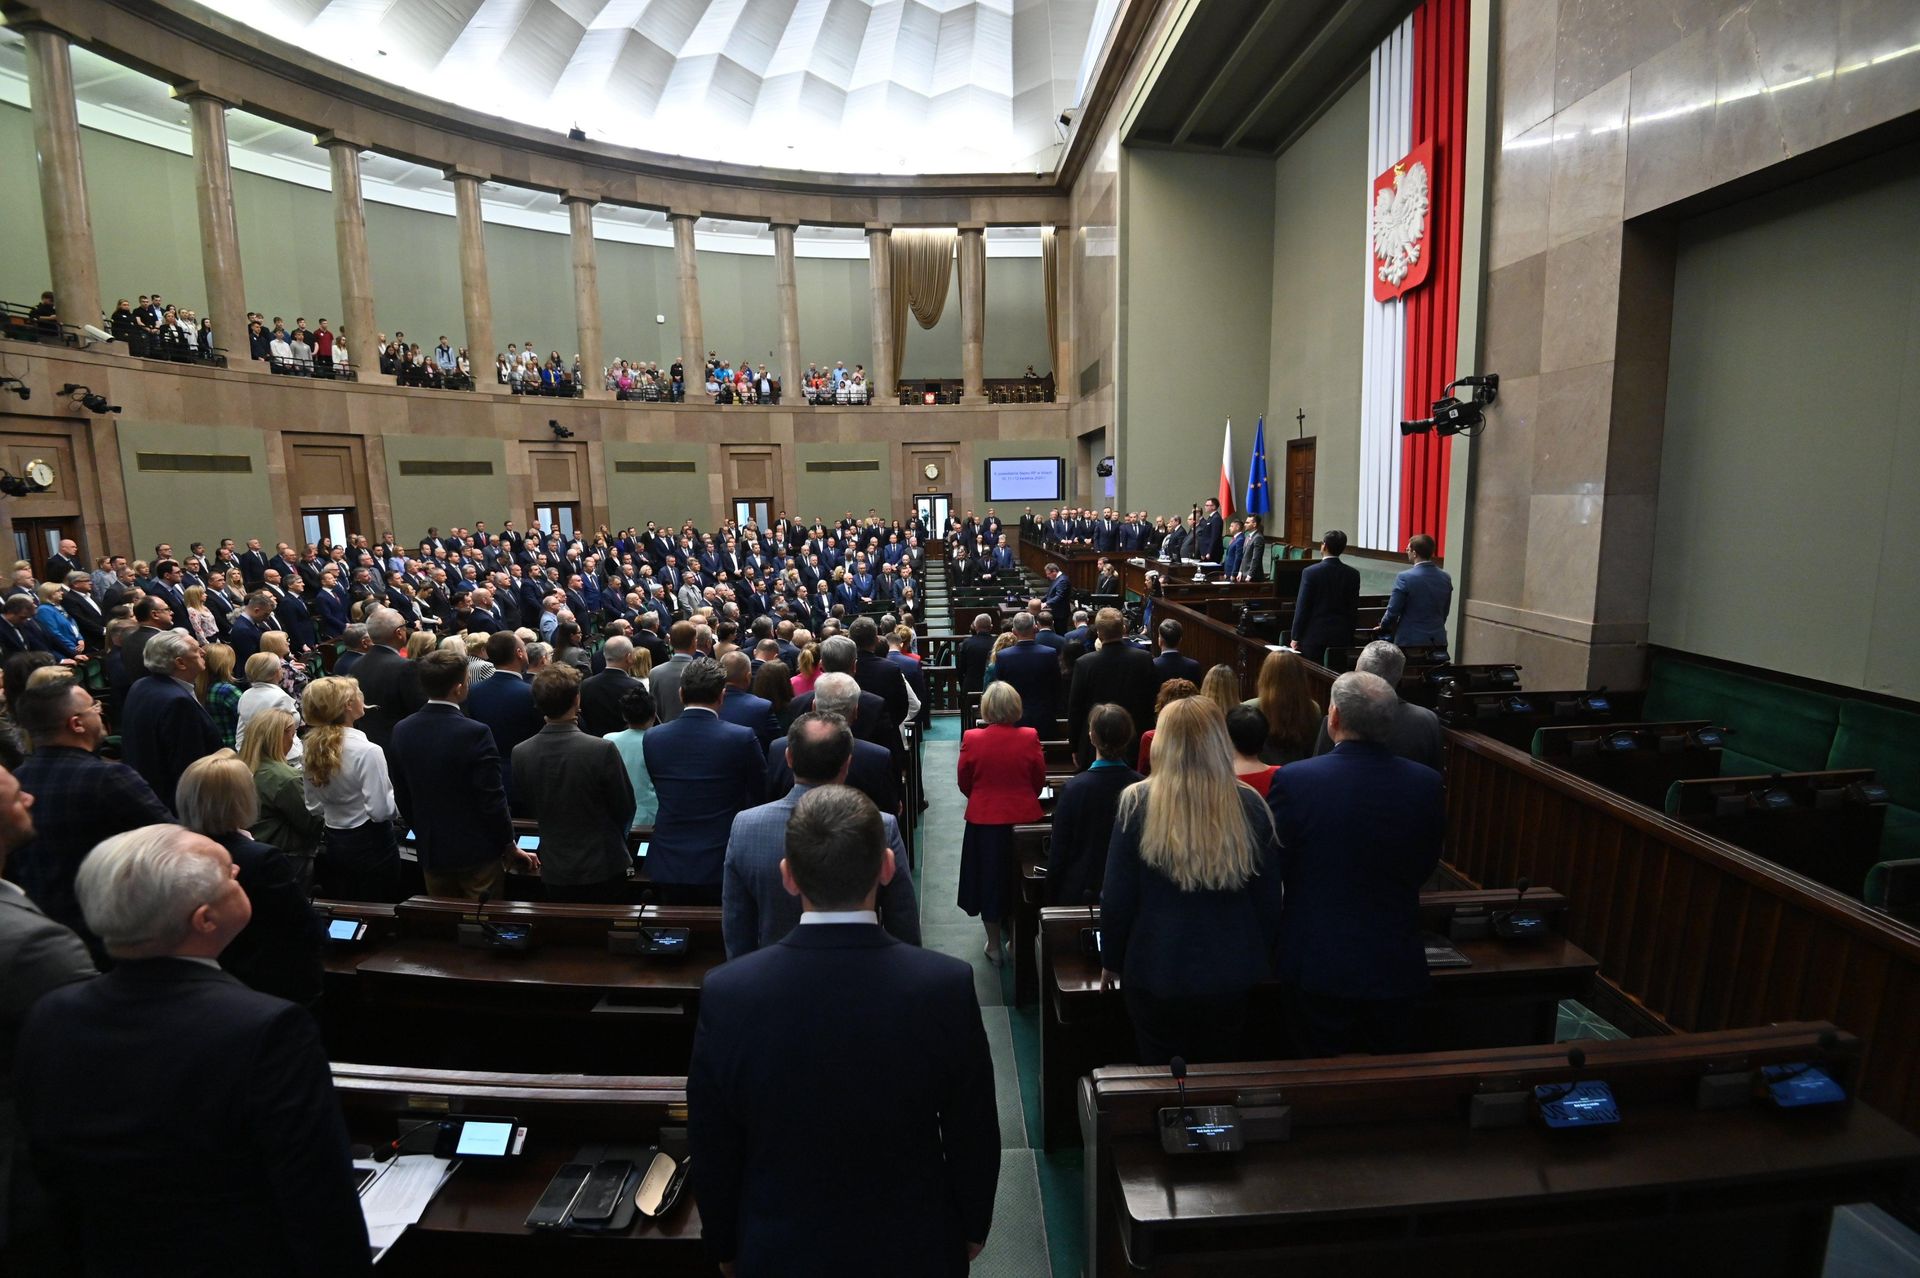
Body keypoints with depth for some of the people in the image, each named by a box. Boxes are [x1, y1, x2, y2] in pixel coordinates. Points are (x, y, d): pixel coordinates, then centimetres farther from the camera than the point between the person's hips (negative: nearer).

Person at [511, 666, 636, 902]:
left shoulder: (520, 753, -11)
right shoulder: (603, 749, -22)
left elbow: (522, 810, 5)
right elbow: (625, 809, -9)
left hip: (554, 873, 3)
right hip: (603, 870, -3)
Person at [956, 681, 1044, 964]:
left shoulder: (971, 739, -14)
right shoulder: (1029, 738, -13)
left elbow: (964, 783, -2)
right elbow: (1039, 779, 0)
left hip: (984, 819, -1)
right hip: (1024, 817, 1)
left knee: (989, 880, 16)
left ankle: (994, 946, 26)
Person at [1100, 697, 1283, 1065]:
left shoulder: (1137, 804, -15)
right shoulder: (1251, 806, -8)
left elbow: (1117, 898, -9)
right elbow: (1269, 899, 1)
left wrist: (1111, 960, 5)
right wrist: (1259, 957, 16)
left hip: (1157, 973, -2)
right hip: (1232, 974, 2)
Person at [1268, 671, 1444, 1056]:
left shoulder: (1293, 780, -21)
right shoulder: (1427, 784, -12)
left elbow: (1273, 869, -9)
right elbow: (1425, 867, 3)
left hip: (1318, 963, -3)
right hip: (1395, 965, 3)